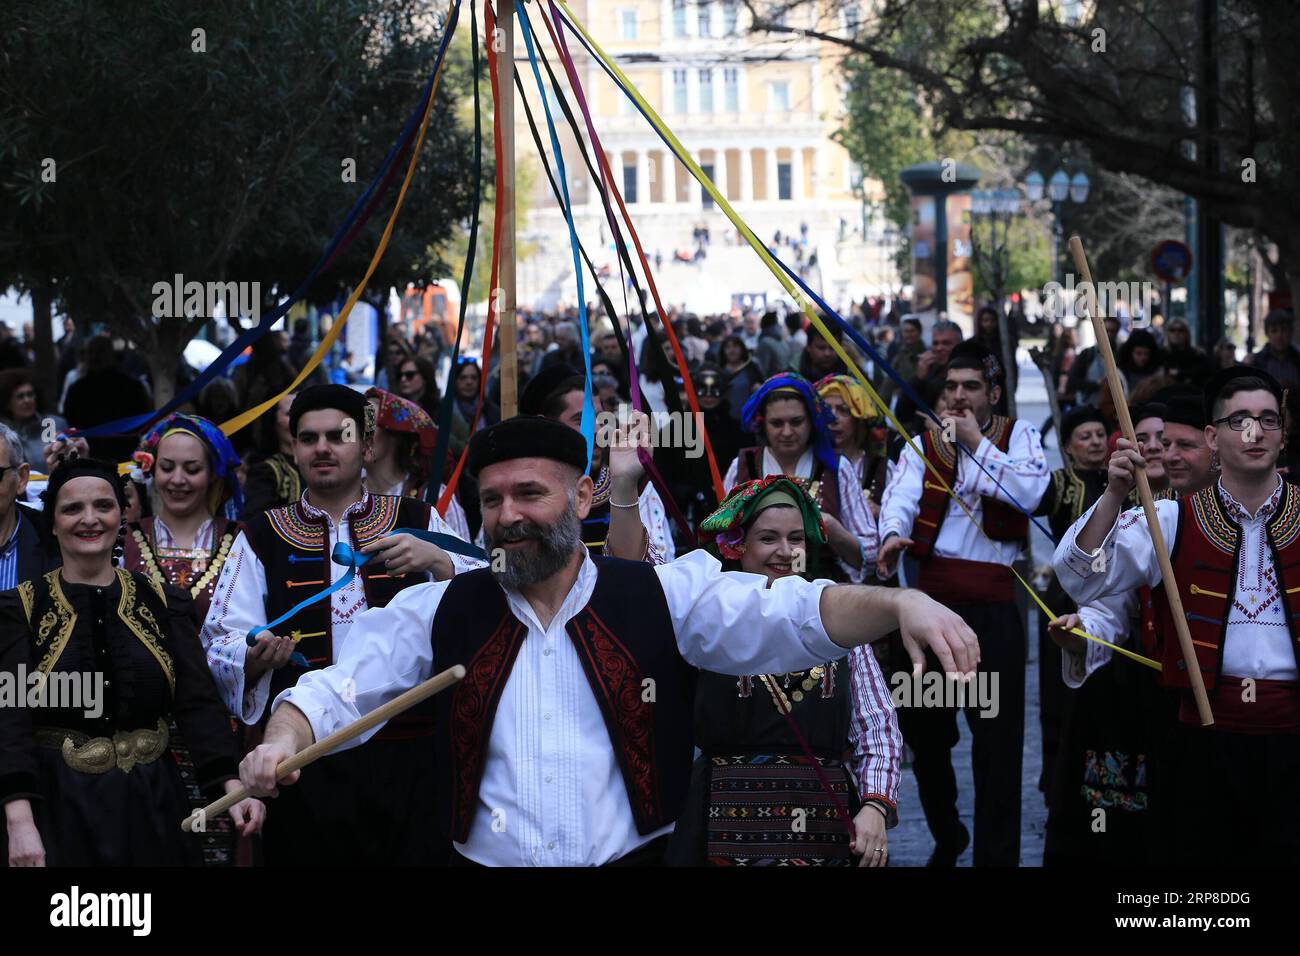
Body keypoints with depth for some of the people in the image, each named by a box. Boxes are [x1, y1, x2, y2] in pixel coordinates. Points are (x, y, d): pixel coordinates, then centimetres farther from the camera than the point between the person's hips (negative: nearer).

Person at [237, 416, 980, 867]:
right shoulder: (439, 612, 6)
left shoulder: (664, 596, 0)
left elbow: (790, 617, -10)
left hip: (634, 856, -1)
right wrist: (281, 746, -18)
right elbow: (337, 692, 4)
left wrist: (900, 604, -28)